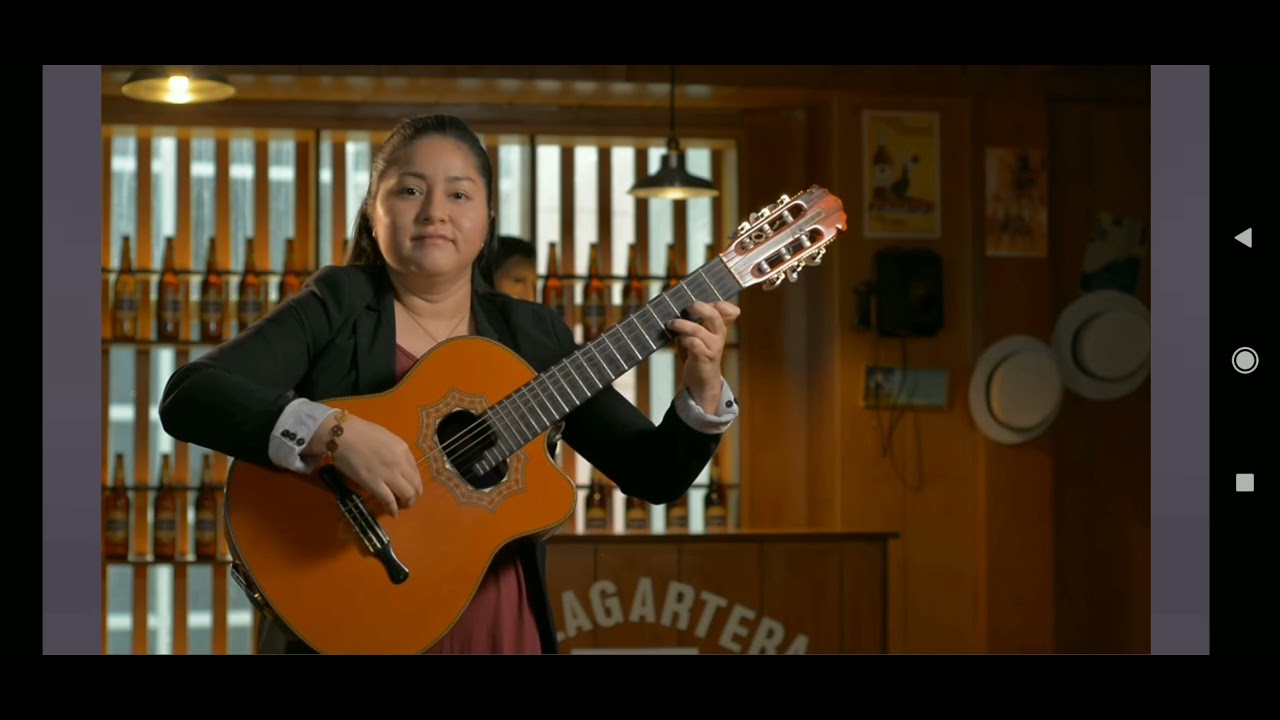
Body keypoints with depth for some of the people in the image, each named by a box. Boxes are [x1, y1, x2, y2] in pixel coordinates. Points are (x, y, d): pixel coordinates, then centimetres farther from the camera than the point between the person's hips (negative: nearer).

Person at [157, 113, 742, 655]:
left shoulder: (531, 335, 5)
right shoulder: (337, 306, -5)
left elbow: (654, 475, 5)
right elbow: (186, 398, -18)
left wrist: (702, 391, -13)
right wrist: (334, 432, -30)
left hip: (500, 628, 4)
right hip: (348, 630, -3)